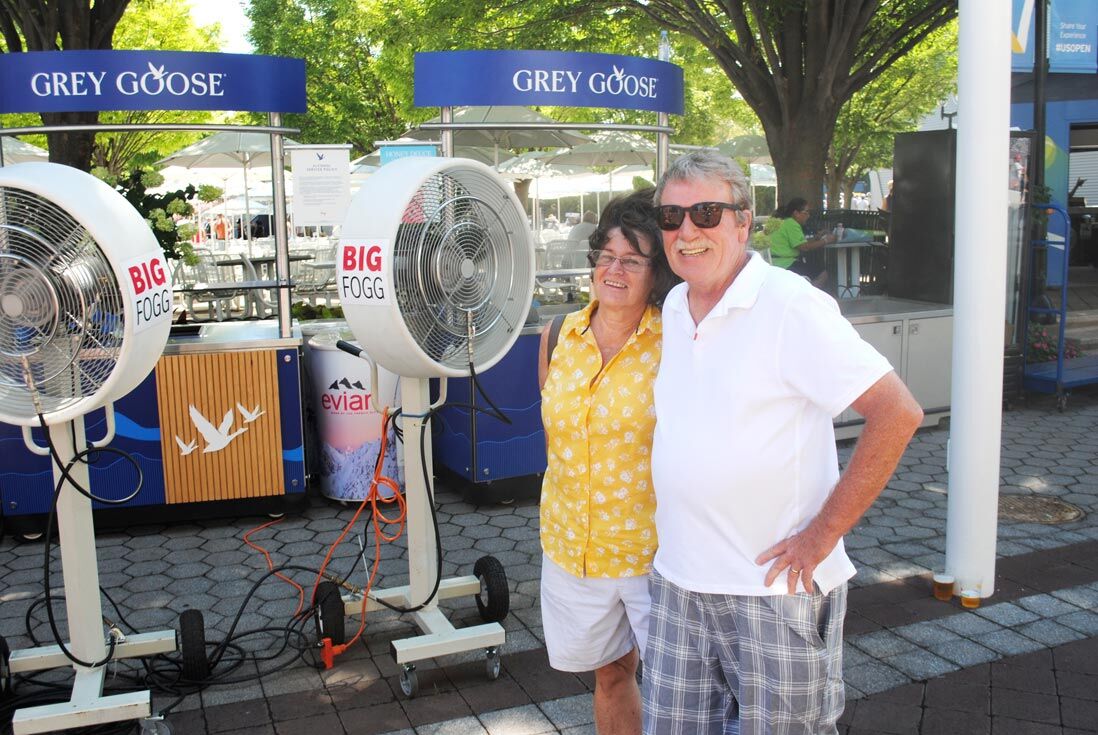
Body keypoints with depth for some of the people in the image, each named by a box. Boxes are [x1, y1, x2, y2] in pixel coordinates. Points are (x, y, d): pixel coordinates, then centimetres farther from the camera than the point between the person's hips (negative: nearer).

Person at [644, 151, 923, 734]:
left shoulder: (791, 306, -15)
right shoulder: (673, 309, 7)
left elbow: (897, 413, -19)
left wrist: (823, 533, -18)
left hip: (776, 584, -6)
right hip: (678, 581, 6)